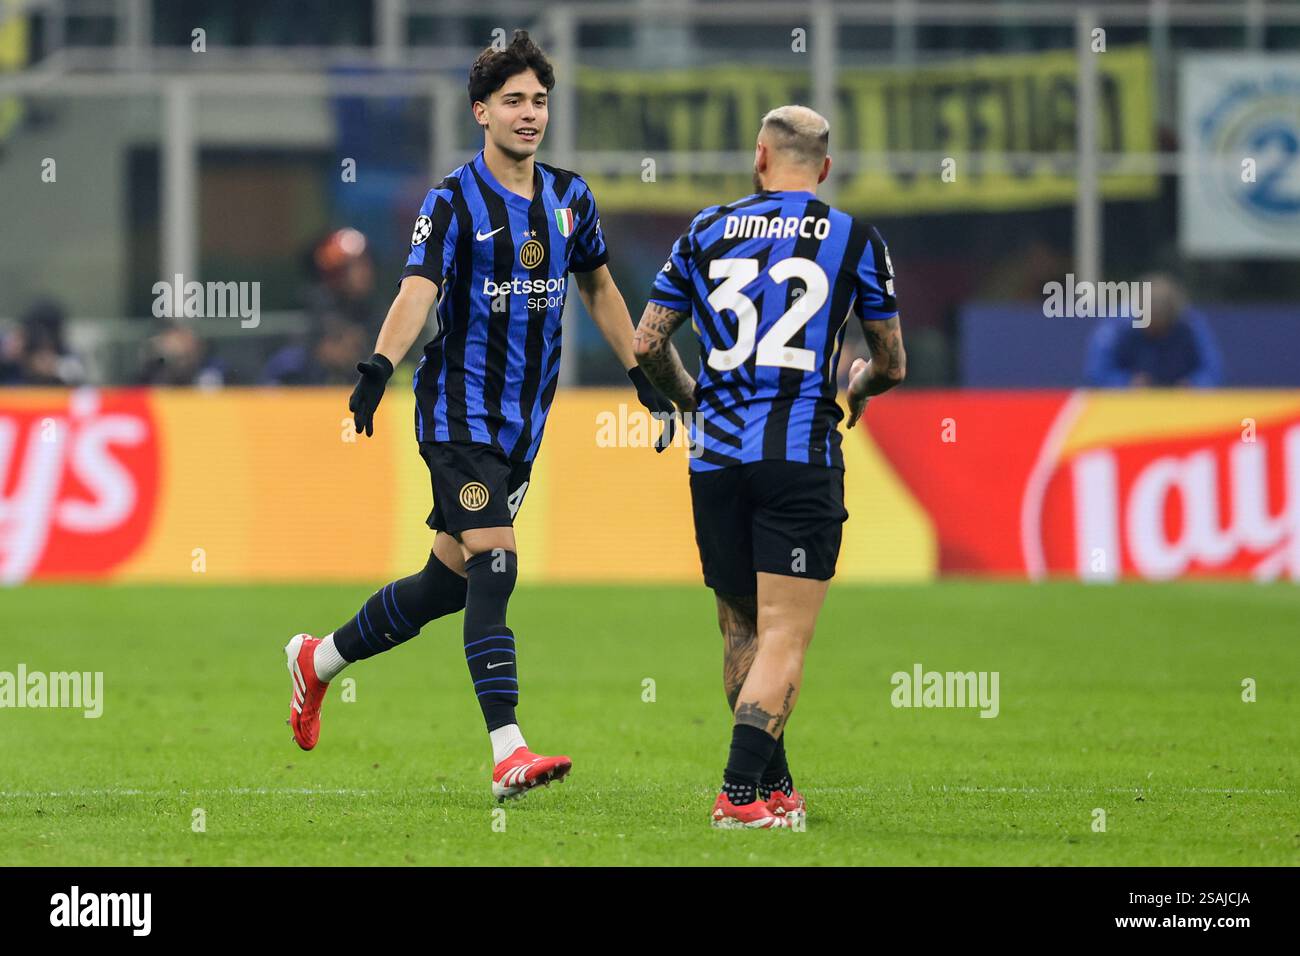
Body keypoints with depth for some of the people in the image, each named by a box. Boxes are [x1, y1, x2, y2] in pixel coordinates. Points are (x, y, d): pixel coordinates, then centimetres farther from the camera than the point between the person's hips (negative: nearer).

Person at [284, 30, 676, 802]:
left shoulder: (569, 198, 8)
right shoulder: (454, 203, -10)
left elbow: (599, 288, 23)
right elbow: (418, 290, -23)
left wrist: (643, 376, 22)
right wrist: (380, 368, -40)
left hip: (524, 420, 7)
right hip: (460, 412, -7)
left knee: (451, 578, 12)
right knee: (495, 565, -18)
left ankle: (318, 661, 33)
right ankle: (508, 753, -22)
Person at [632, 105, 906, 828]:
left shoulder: (707, 233, 9)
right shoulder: (855, 239, 3)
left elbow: (646, 343, 11)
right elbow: (892, 364, 10)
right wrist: (858, 389, 33)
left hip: (718, 460, 3)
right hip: (802, 457, -3)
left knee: (742, 633, 15)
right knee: (785, 639, -6)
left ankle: (774, 786, 22)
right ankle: (741, 792, -18)